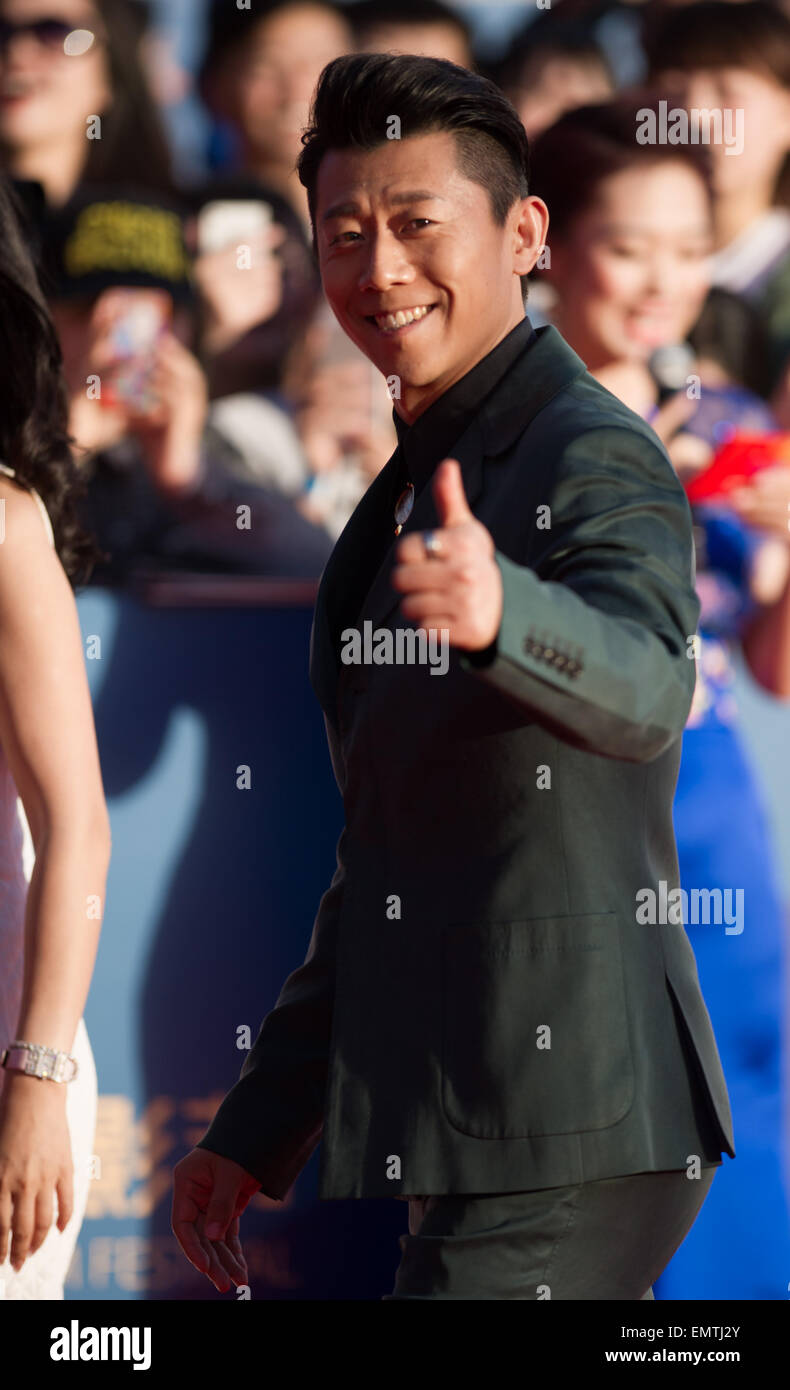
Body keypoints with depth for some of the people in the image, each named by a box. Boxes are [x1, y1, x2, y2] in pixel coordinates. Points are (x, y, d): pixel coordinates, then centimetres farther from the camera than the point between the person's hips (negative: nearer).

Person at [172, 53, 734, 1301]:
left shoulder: (594, 457, -10)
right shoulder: (419, 492, 20)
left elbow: (641, 685, -33)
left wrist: (497, 613, -54)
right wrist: (256, 1131, 23)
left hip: (564, 1147, -10)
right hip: (467, 1141, 10)